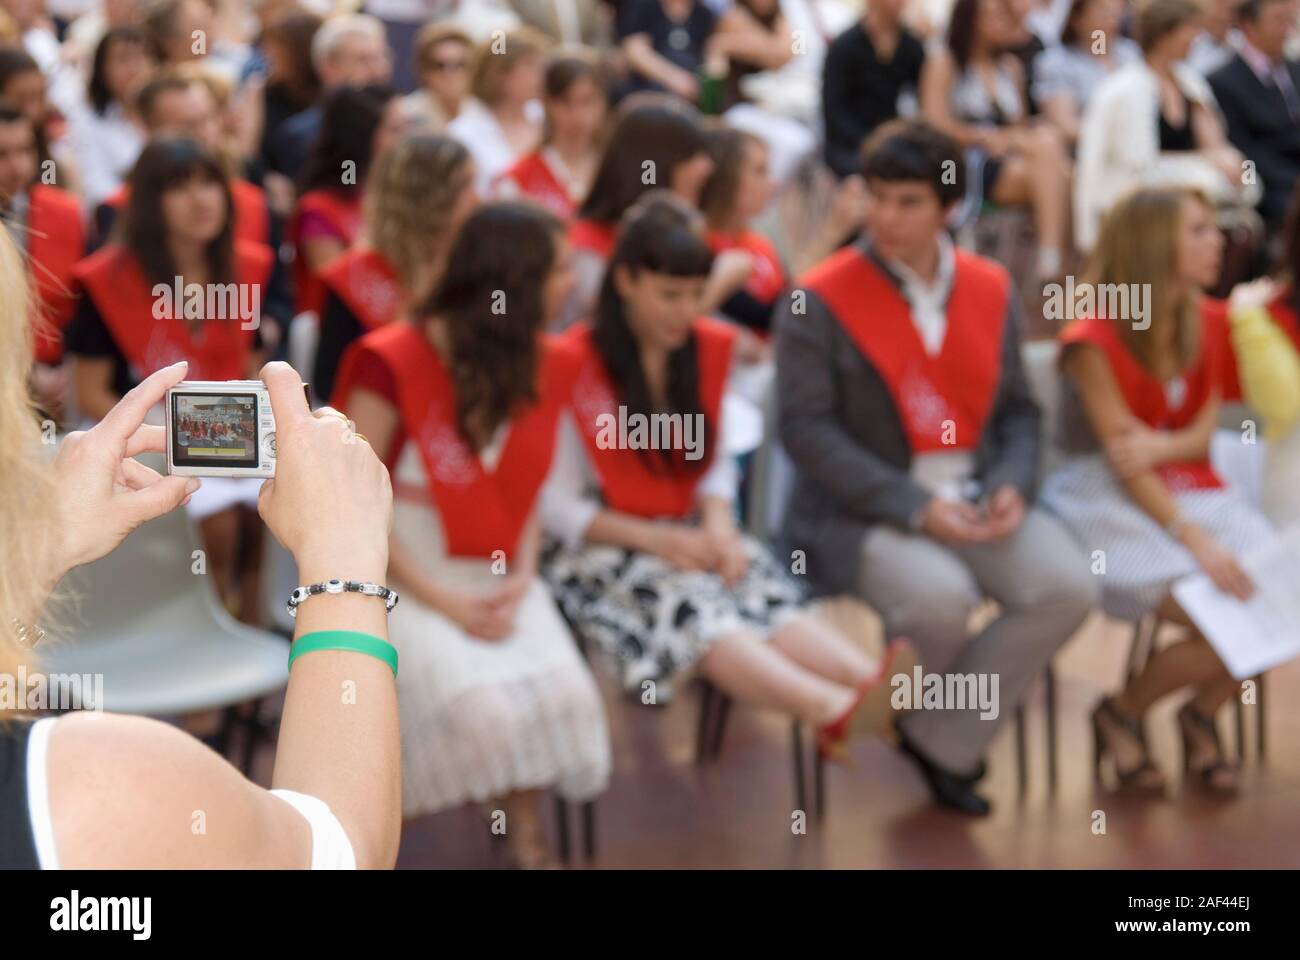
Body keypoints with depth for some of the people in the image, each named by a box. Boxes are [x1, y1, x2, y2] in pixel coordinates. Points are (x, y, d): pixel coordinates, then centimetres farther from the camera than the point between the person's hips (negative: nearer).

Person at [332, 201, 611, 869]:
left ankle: (524, 840, -5)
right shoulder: (393, 364, -13)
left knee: (564, 694, -24)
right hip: (399, 578, -5)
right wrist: (442, 601, -17)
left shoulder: (542, 369, 4)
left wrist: (521, 581, -7)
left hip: (497, 579, 5)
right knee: (478, 708, -28)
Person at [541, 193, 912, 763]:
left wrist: (718, 522, -7)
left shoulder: (709, 350, 9)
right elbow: (557, 506, -6)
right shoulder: (576, 366, -8)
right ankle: (833, 710, -60)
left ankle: (875, 686, -56)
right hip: (600, 546, -5)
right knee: (690, 606, -35)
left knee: (762, 586, -29)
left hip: (688, 536, 5)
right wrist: (655, 539, -17)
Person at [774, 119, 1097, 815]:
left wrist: (1012, 486, -9)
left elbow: (1018, 411, 13)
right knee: (941, 595, -33)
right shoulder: (817, 301, -6)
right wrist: (914, 507, -18)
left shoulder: (991, 290, 9)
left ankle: (943, 742, -4)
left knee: (1068, 586, -19)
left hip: (976, 499, 5)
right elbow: (807, 430, -11)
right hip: (860, 514, -5)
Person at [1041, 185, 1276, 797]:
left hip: (1191, 492, 6)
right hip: (1114, 503, -6)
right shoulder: (1094, 342, -13)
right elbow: (1125, 464, -16)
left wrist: (1158, 447, -18)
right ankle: (1124, 715, 2)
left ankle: (1202, 715, 10)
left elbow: (1201, 436, 5)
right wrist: (1196, 540, -25)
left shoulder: (1205, 327, 7)